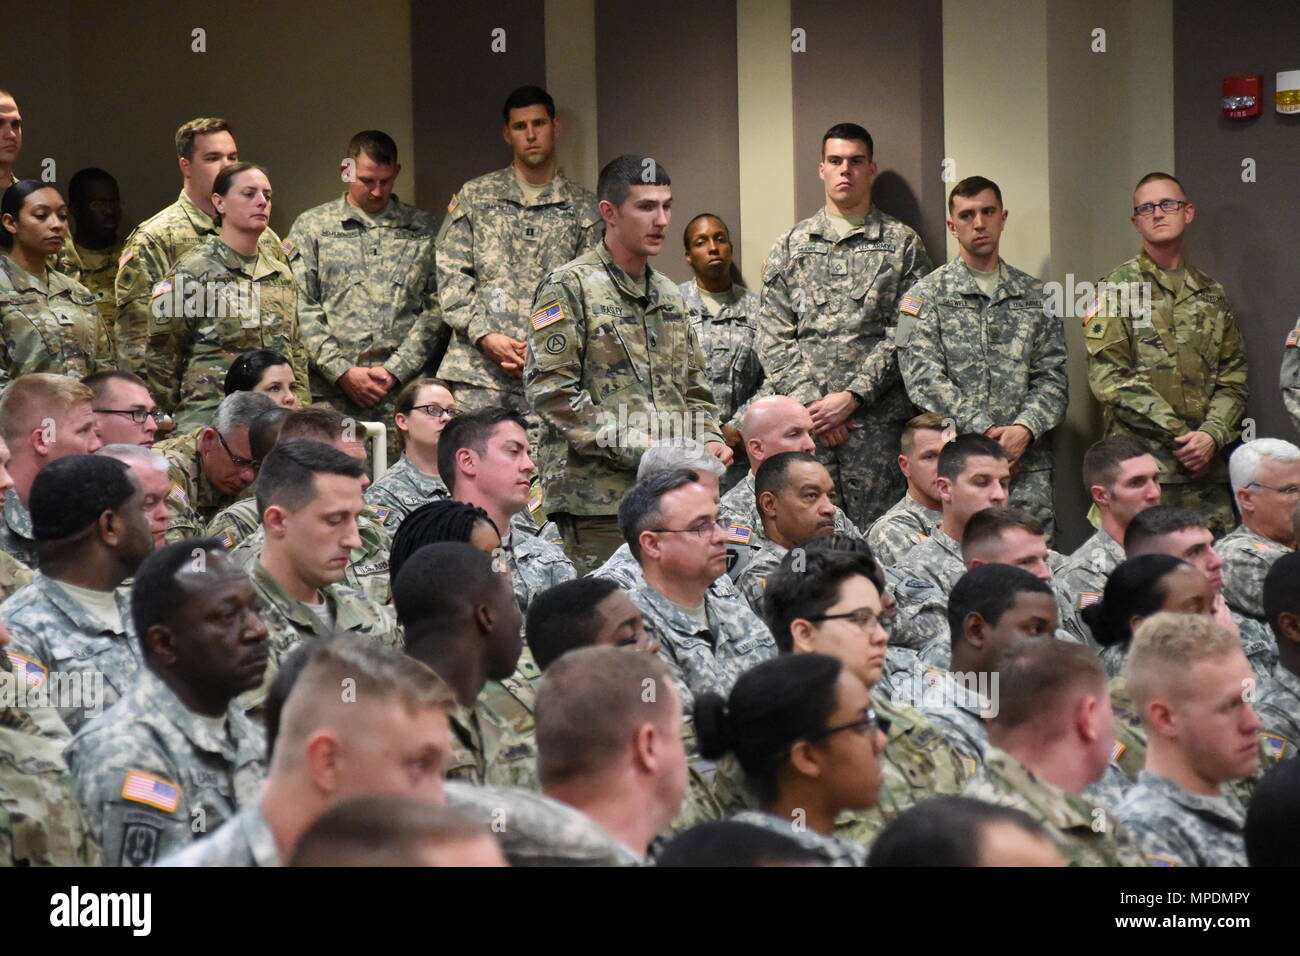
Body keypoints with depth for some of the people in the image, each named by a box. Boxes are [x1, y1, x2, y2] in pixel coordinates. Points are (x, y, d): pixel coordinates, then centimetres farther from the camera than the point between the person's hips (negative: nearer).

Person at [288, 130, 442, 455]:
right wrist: (343, 372, -7)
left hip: (405, 389, 1)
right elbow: (301, 310, 4)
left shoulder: (423, 229, 14)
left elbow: (436, 308, 7)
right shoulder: (312, 227, 11)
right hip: (332, 396, -1)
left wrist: (396, 371, -6)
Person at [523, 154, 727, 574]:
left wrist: (709, 440, 4)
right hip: (598, 497, -7)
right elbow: (550, 392, -13)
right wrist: (640, 450, -16)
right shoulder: (568, 287, -4)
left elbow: (695, 388, 26)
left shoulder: (668, 295, 19)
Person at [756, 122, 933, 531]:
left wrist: (852, 397, -10)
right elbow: (773, 336, 8)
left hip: (875, 417, -2)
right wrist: (810, 402, -5)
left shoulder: (902, 244, 7)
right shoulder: (791, 246, 14)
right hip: (805, 421, 2)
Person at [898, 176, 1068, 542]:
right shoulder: (927, 296, 6)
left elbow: (1052, 377, 10)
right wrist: (984, 430, -15)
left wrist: (1024, 429, -10)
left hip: (1027, 464, 3)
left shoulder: (1036, 296, 16)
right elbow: (923, 378, -5)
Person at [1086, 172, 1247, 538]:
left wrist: (1213, 435, -7)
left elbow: (1233, 376, 14)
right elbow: (1108, 377, -6)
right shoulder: (1118, 289, 4)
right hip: (1141, 467, -4)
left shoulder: (1211, 294, 18)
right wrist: (1181, 437, -12)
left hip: (1207, 466, 4)